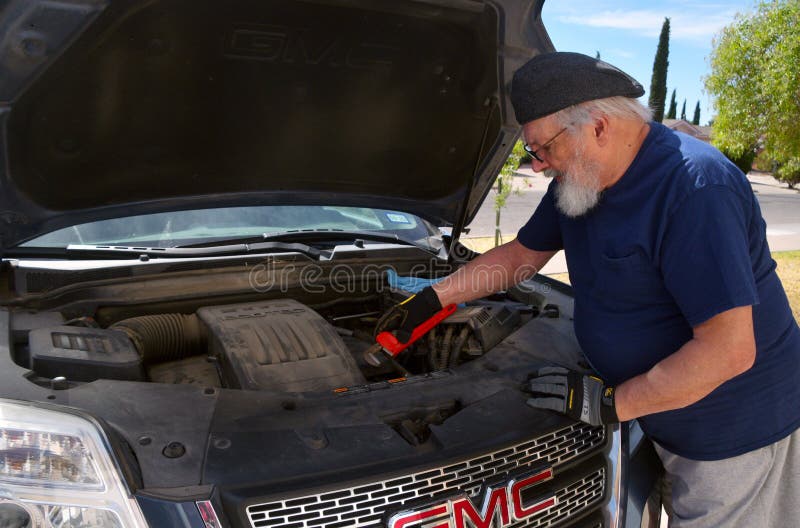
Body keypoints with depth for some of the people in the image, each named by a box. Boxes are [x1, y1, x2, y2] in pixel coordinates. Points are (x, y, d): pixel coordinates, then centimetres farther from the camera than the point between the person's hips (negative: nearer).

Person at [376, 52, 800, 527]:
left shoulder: (696, 188, -28)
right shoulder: (579, 181, -1)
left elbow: (730, 350, -31)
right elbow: (520, 256, 14)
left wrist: (610, 402, -24)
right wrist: (432, 299, 12)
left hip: (735, 430, -7)